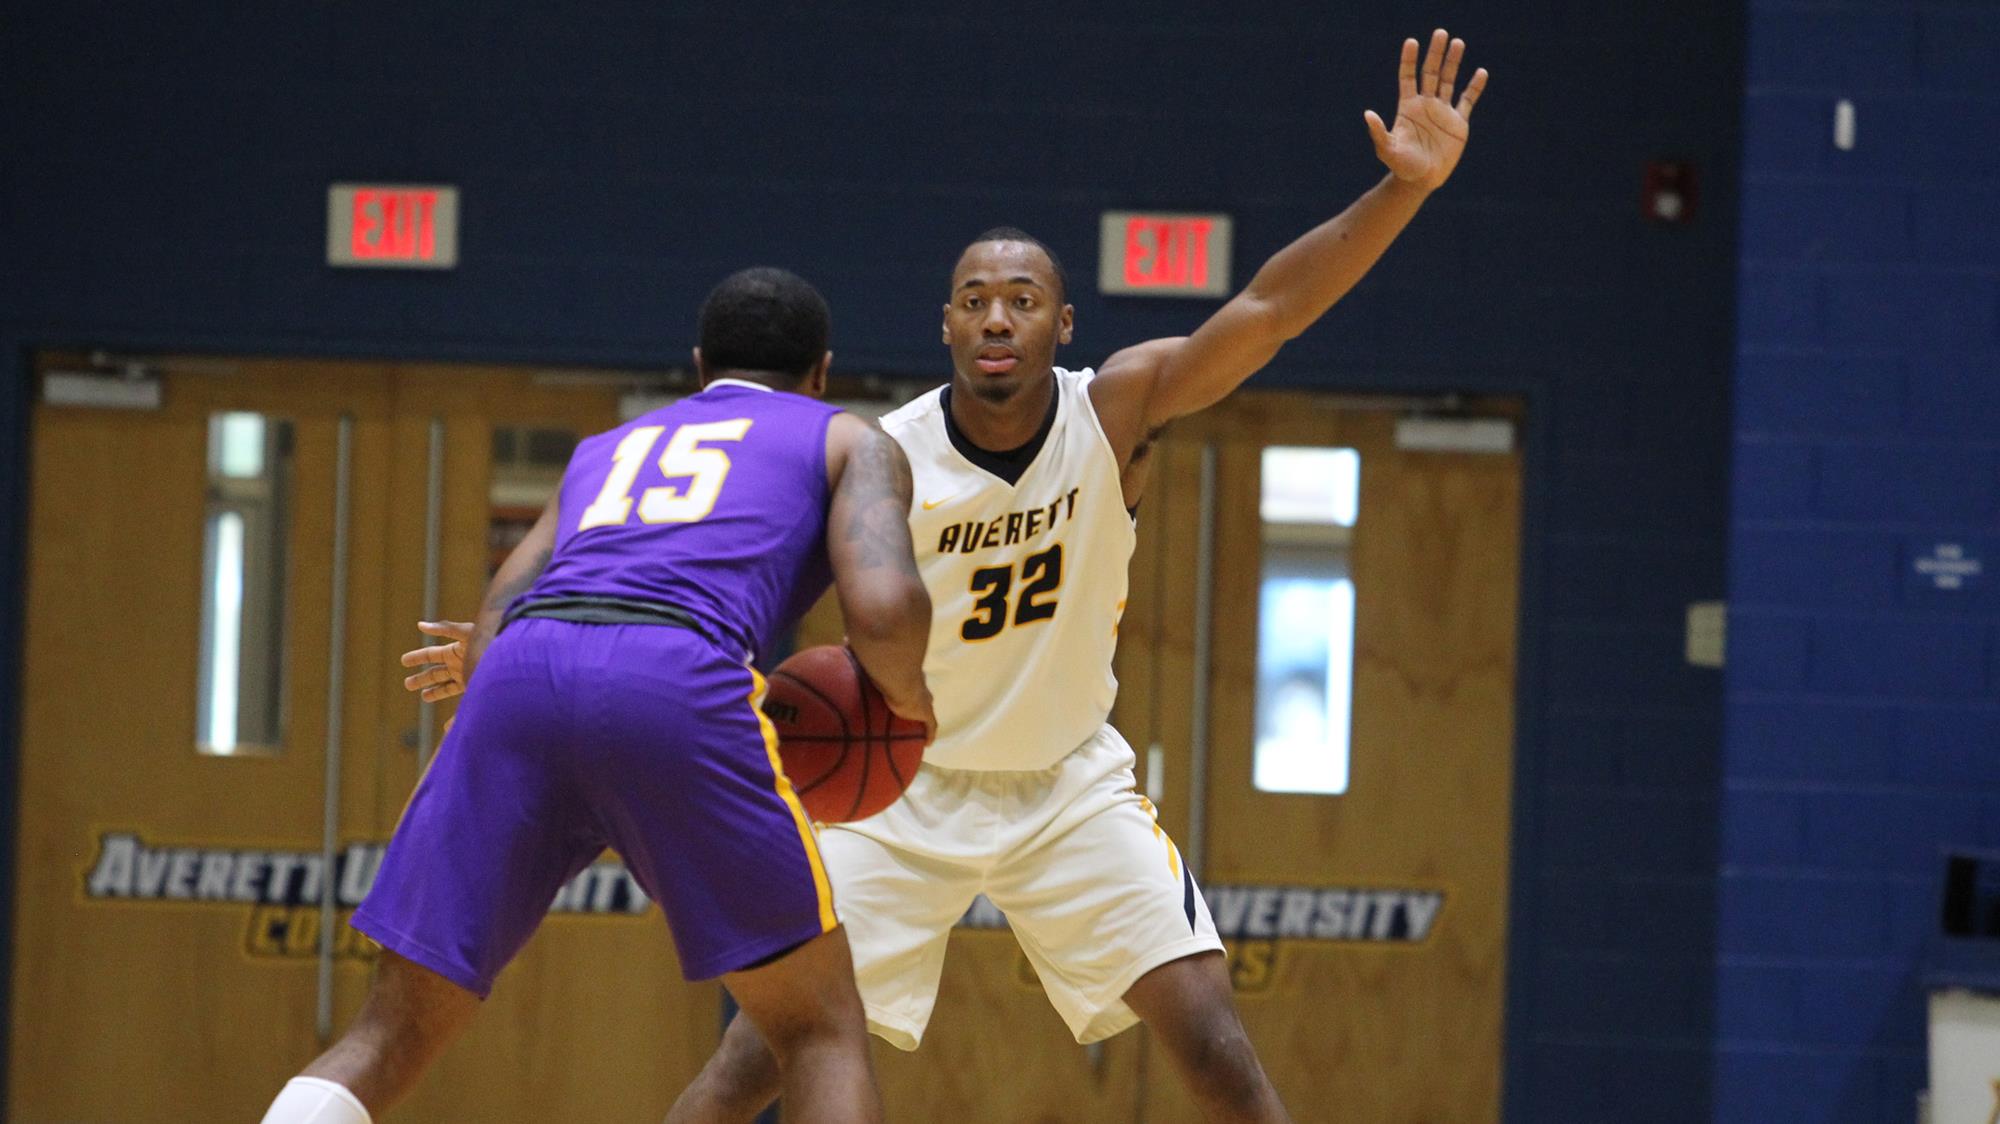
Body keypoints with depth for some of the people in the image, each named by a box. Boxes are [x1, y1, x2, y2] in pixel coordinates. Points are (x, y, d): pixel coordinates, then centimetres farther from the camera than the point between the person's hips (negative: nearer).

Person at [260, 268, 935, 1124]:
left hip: (521, 671, 4)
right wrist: (907, 698, 25)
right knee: (821, 1032, 11)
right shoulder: (849, 441, 25)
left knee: (392, 1034, 11)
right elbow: (882, 604, 5)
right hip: (680, 679, -4)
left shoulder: (604, 450, 38)